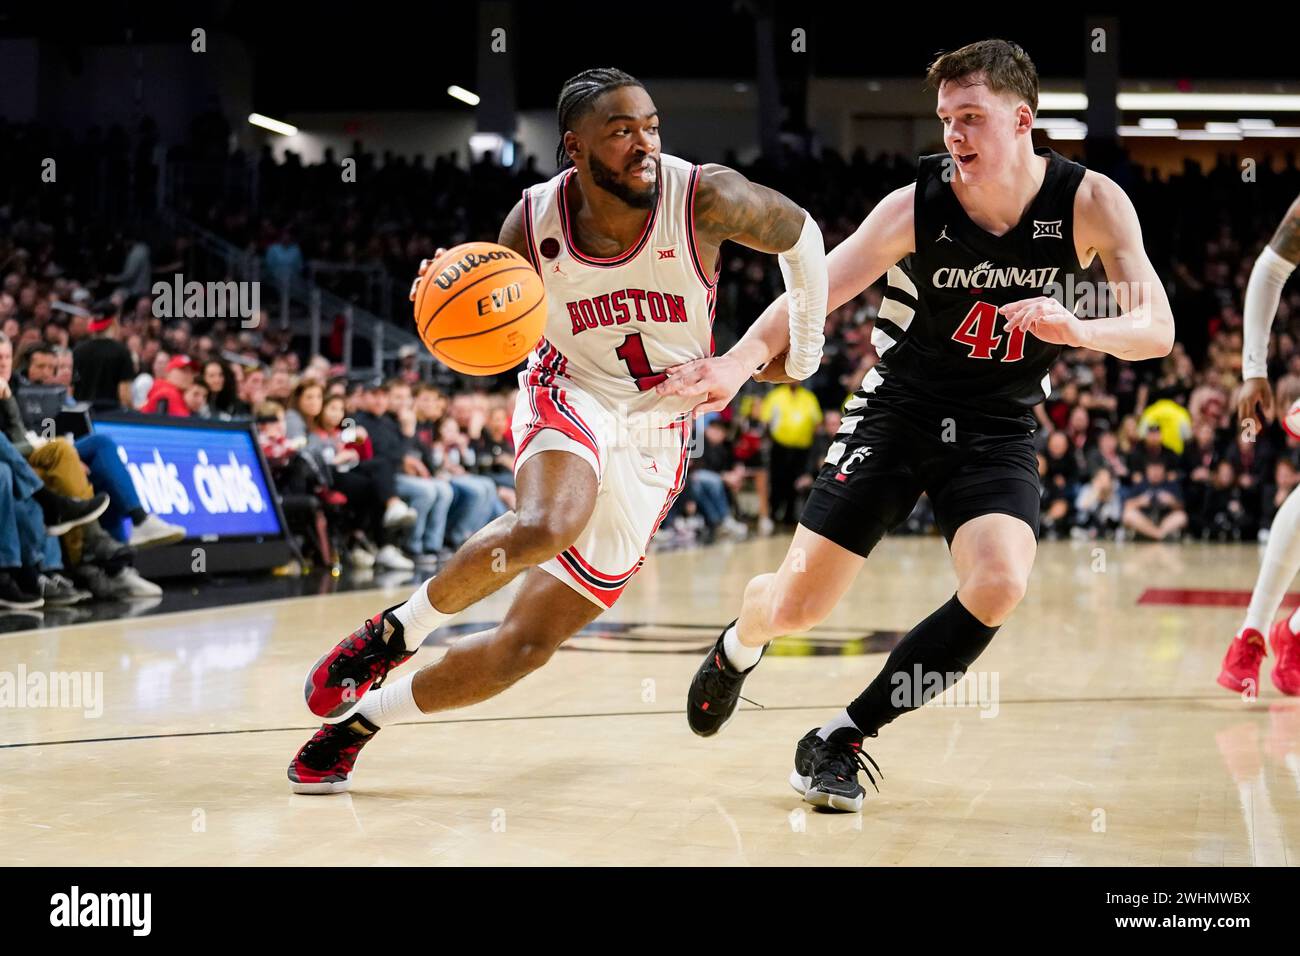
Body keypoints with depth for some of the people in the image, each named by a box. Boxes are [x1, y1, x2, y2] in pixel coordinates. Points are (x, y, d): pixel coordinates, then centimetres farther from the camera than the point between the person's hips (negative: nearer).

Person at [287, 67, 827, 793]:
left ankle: (361, 718, 13)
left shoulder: (707, 200, -17)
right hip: (570, 398, -1)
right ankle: (395, 631, -13)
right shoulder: (533, 223, -12)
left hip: (654, 441, 1)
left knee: (530, 641, -3)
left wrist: (806, 350, 8)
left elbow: (800, 234, 3)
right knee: (546, 526, -38)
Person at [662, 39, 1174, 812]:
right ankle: (739, 643, 40)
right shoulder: (917, 206, -18)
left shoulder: (1090, 203, -15)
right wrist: (739, 362, -43)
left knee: (999, 586, -26)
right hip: (898, 411, -1)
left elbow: (1157, 329, -18)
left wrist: (1079, 332, -41)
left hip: (998, 428, 1)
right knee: (797, 604, -2)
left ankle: (840, 740, -9)